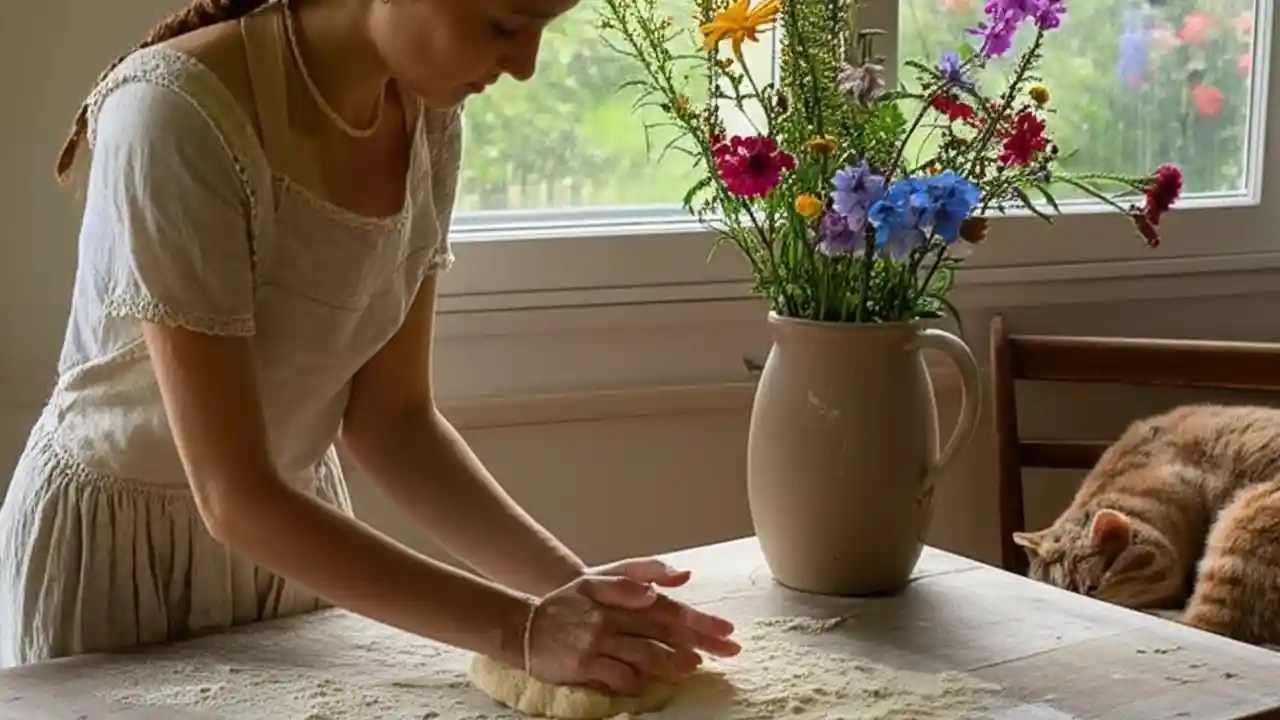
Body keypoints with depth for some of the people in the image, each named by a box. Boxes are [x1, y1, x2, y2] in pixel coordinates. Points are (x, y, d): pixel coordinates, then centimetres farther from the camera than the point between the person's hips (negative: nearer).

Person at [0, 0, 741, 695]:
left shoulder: (428, 118, -9)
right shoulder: (180, 117, -29)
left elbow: (389, 415, -6)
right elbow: (234, 498, -29)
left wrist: (569, 582, -18)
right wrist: (521, 629, -31)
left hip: (291, 534, 5)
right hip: (117, 548, -5)